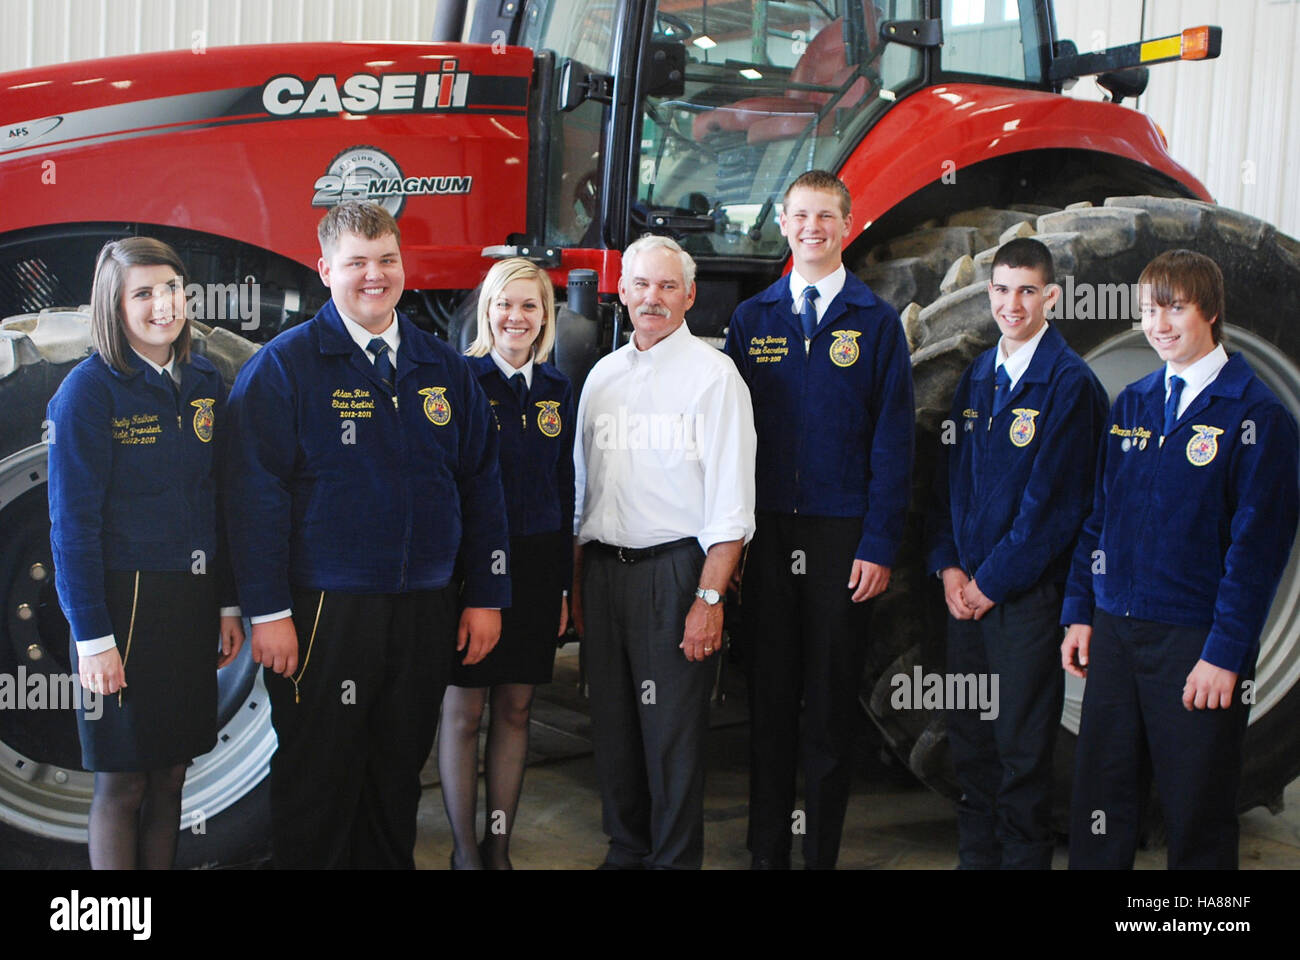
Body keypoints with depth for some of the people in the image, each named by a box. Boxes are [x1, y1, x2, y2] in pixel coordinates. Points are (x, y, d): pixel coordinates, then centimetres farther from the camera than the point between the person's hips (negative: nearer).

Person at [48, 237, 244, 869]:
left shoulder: (204, 383, 7)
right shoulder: (89, 390, -9)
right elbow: (72, 522, -11)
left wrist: (228, 604, 9)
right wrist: (92, 635, -14)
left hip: (192, 601, 5)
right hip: (125, 600, -5)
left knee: (171, 774, 12)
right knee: (121, 783, 4)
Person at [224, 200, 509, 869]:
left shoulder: (443, 368, 10)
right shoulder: (283, 366, -4)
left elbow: (481, 483, 12)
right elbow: (256, 494, -9)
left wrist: (487, 595, 7)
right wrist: (267, 612, -14)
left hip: (425, 609, 5)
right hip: (324, 613, -4)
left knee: (400, 775, 15)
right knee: (318, 782, 4)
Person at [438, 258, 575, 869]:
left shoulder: (556, 390, 9)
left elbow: (564, 490, 13)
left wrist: (562, 584, 10)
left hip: (537, 563, 4)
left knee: (515, 708, 10)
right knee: (464, 709, 3)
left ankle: (500, 845, 21)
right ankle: (465, 848, 15)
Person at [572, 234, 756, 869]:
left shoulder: (713, 374, -4)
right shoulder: (603, 375, 13)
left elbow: (731, 502, -9)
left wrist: (709, 597, -17)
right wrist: (577, 584, 13)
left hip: (675, 569, -5)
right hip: (603, 570, 5)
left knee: (672, 732, -1)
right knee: (612, 722, 12)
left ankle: (675, 859, 13)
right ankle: (626, 847, 27)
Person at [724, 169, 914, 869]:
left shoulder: (876, 324, 2)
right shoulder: (751, 319, 8)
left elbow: (892, 442, -2)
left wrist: (879, 544, -10)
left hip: (842, 536, -2)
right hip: (766, 532, 2)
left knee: (831, 703, 6)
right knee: (769, 695, 8)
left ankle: (822, 850, 18)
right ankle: (766, 849, 19)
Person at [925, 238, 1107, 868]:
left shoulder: (1069, 382, -9)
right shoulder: (977, 377, 12)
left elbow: (1052, 500, -13)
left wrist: (992, 581, -11)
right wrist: (947, 566, 2)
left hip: (1027, 594, -6)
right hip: (966, 590, 6)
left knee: (1022, 746, 2)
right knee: (968, 737, 12)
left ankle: (1023, 856, 15)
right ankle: (975, 853, 25)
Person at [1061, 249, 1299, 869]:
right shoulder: (1131, 404, 11)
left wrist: (1225, 653, -15)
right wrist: (1079, 612, 8)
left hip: (1196, 643, -5)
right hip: (1114, 632, 5)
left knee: (1198, 819, 6)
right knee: (1099, 802, 10)